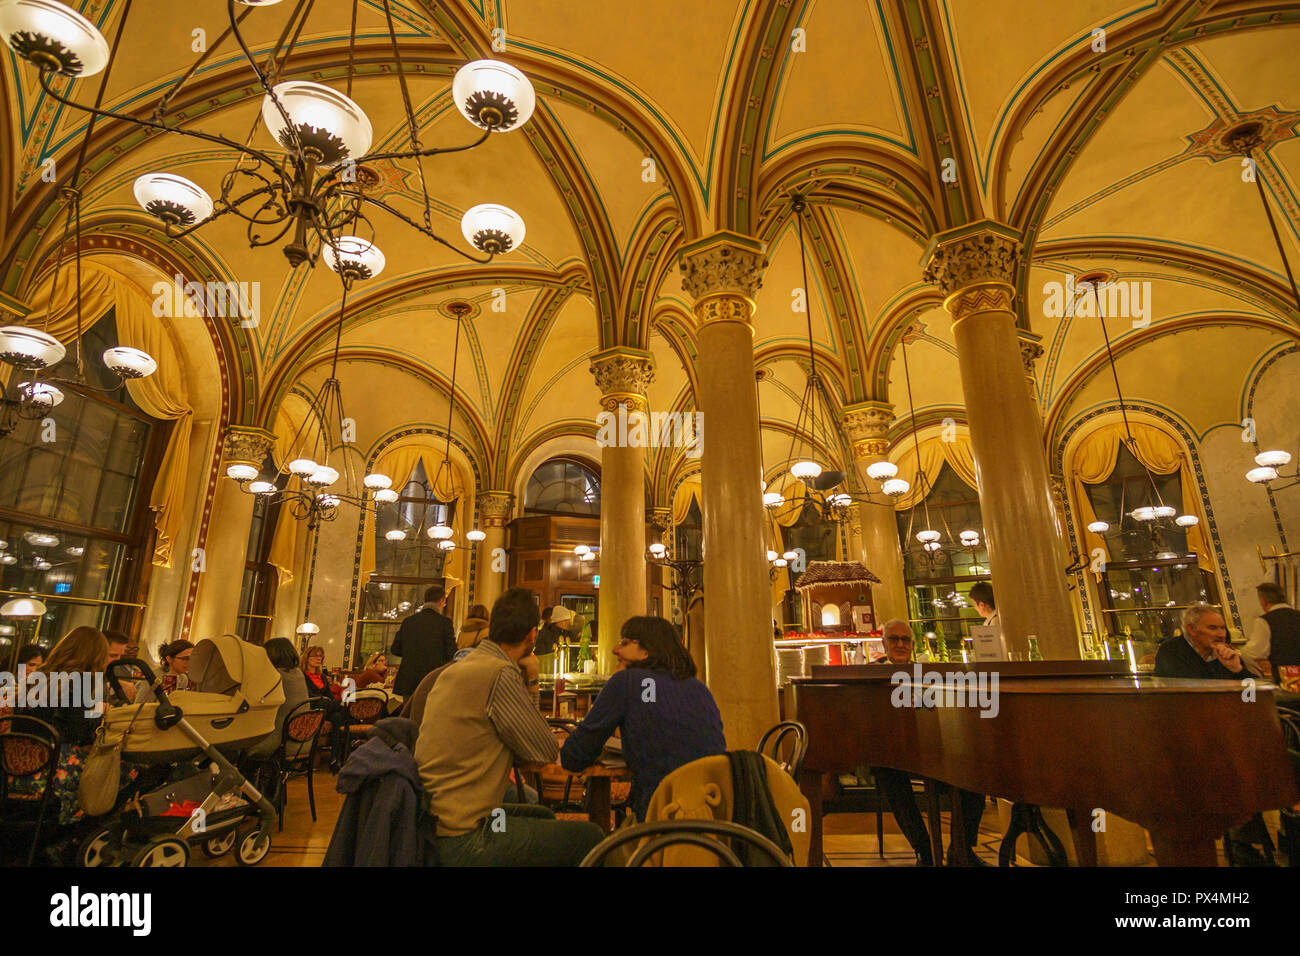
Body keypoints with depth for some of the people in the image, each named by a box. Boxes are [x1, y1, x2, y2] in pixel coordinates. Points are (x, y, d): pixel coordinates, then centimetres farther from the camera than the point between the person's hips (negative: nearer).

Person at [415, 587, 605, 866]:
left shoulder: (457, 669, 9)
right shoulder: (501, 675, -21)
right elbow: (545, 752, -10)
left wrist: (528, 683, 6)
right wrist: (532, 682, -3)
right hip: (460, 843, -10)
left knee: (543, 816, 27)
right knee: (590, 837, -5)